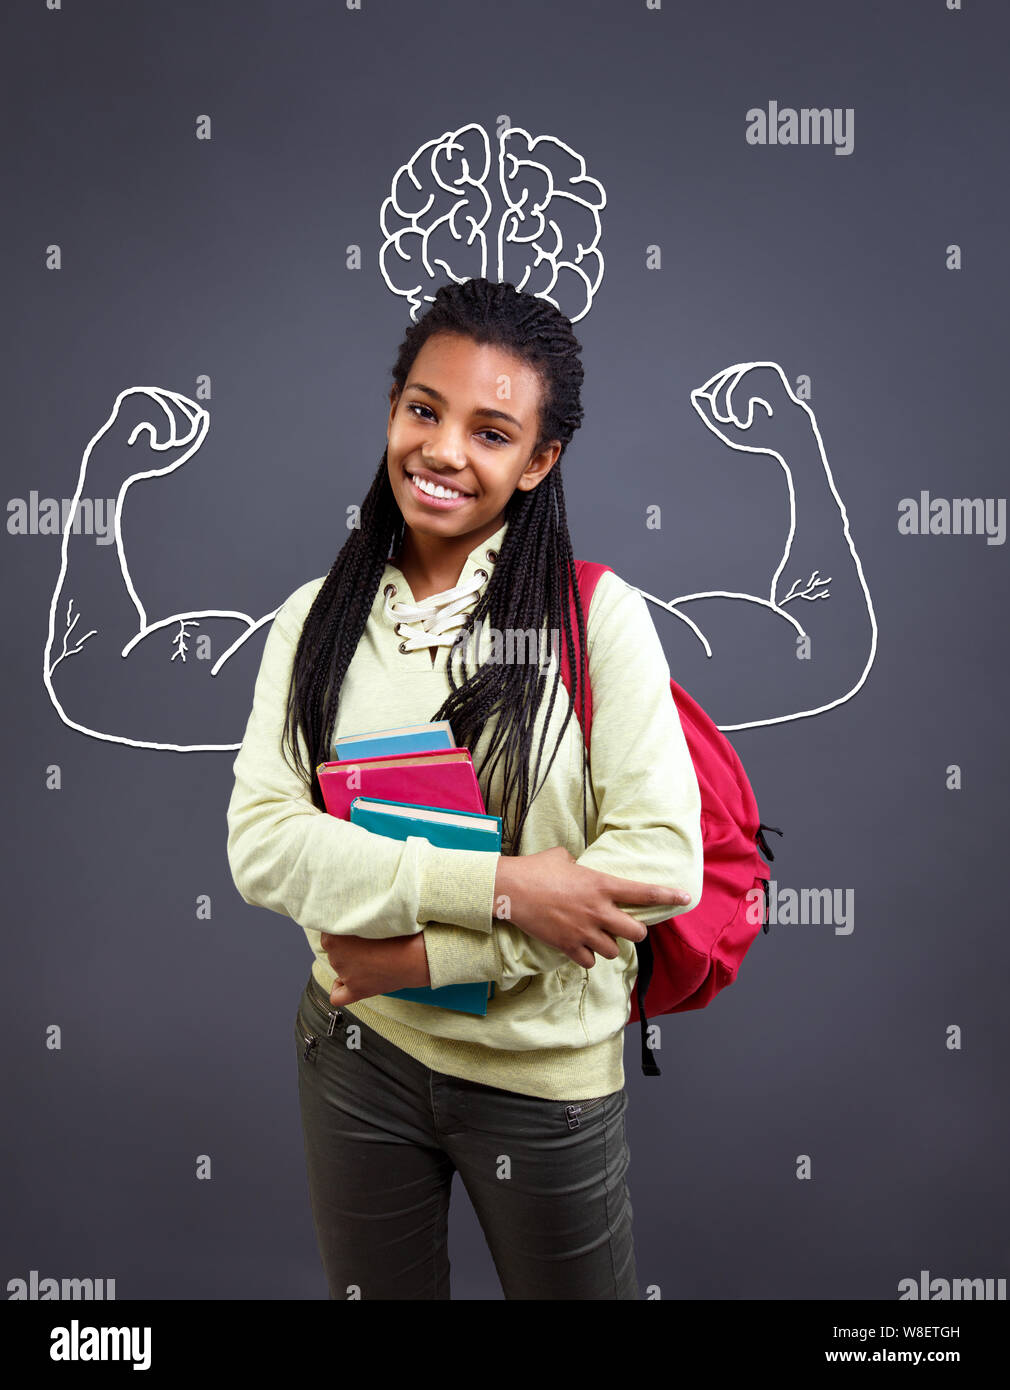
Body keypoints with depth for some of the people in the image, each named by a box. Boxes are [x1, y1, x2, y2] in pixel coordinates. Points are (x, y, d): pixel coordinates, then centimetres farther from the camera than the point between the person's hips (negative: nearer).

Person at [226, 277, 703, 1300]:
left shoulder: (598, 617, -13)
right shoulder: (315, 620, -3)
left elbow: (663, 855, -18)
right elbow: (260, 843, -13)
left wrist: (426, 952, -19)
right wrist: (497, 888, -24)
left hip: (545, 1072, -2)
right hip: (355, 1046, 3)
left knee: (573, 1288, 21)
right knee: (371, 1290, 24)